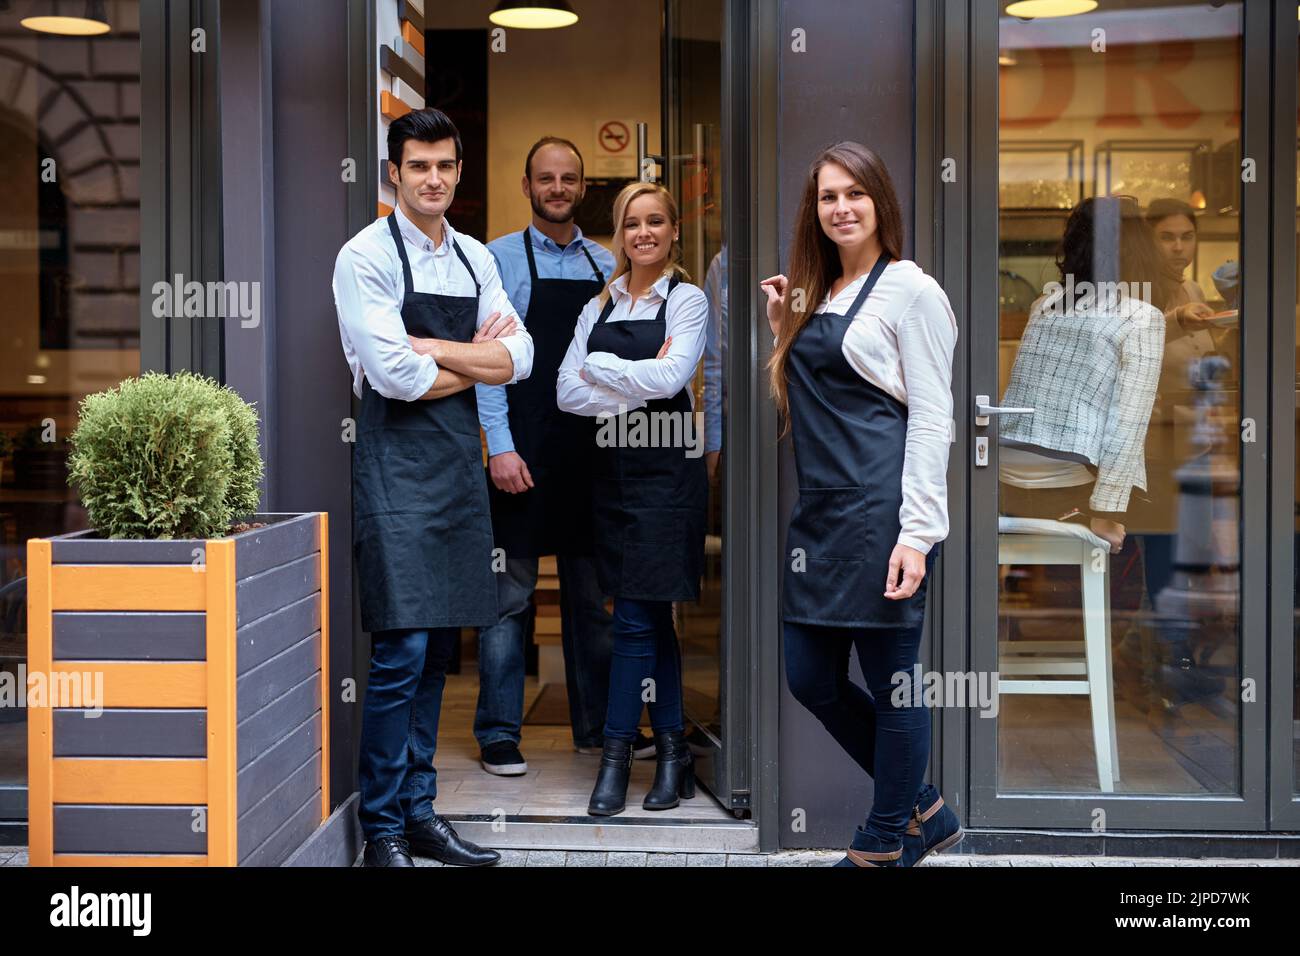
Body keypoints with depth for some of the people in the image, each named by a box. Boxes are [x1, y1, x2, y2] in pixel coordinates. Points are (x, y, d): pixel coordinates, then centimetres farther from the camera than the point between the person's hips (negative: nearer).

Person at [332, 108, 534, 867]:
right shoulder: (367, 256, -6)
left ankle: (420, 812, 20)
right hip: (396, 461, -6)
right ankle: (383, 831, 2)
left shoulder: (474, 259, 13)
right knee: (402, 652, -8)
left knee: (439, 648, 10)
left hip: (459, 461, 7)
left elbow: (519, 358, 3)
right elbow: (393, 374, -16)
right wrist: (477, 363, -2)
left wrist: (431, 348, -9)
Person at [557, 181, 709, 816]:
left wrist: (599, 366, -7)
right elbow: (566, 392, 1)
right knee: (652, 616, 9)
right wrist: (639, 389, -11)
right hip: (613, 467, 5)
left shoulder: (687, 300, 0)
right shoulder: (599, 307, 13)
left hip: (665, 470, -5)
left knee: (634, 615, -6)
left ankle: (616, 755, 4)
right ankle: (672, 752, 16)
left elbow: (672, 377, -17)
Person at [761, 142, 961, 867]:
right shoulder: (816, 295, 17)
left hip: (882, 508, -8)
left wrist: (917, 533, -18)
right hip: (821, 512, 8)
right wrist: (783, 330, 12)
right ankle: (925, 811, 26)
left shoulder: (911, 290, -5)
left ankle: (887, 843, 18)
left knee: (891, 683, 2)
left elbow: (932, 417, -10)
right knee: (811, 679, 10)